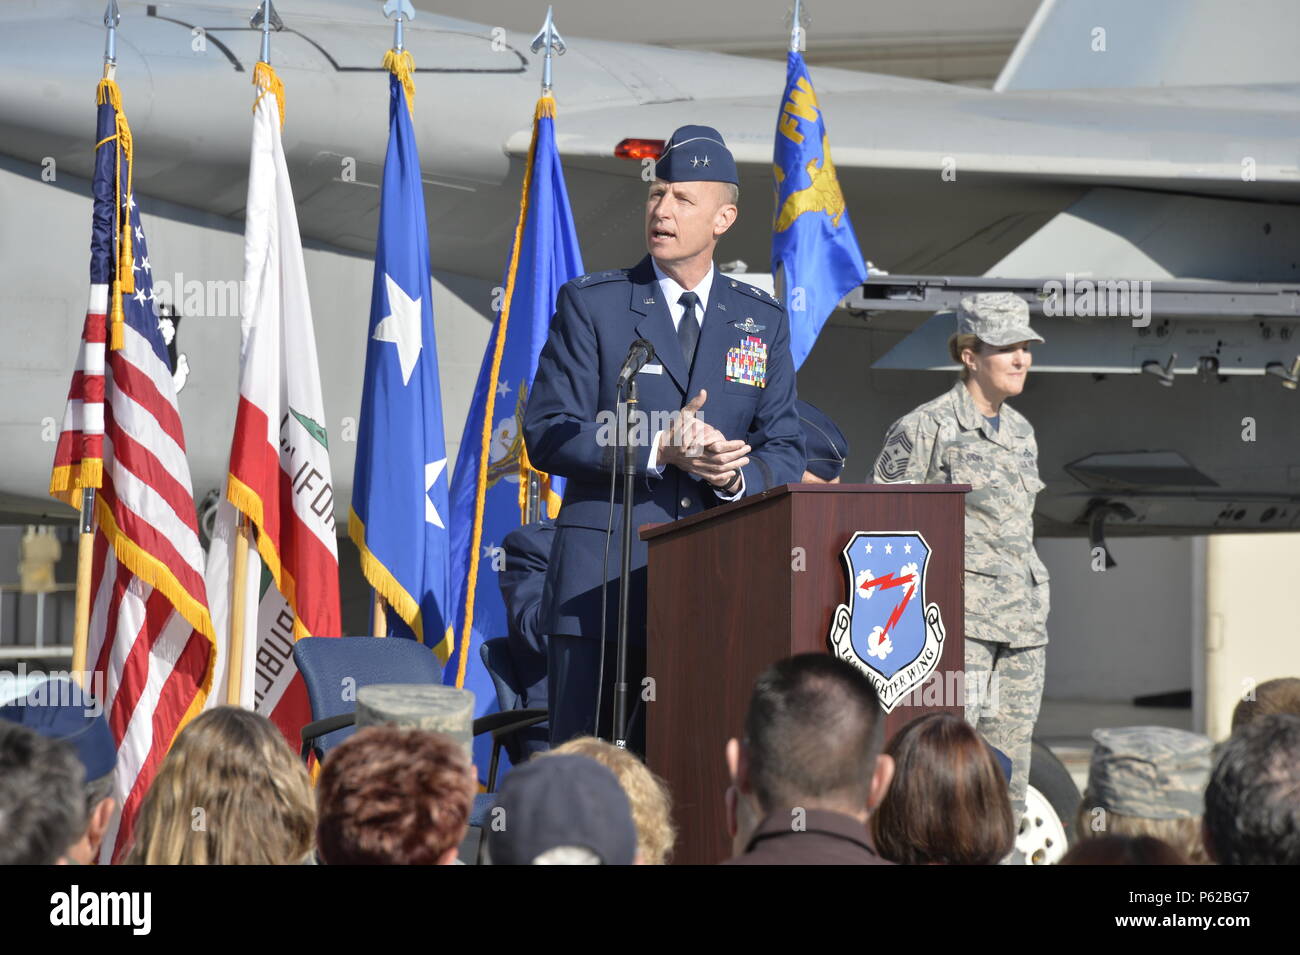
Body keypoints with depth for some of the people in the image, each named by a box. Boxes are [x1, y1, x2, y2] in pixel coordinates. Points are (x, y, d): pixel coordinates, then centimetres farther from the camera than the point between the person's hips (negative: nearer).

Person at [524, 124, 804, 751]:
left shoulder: (761, 321, 13)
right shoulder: (591, 305, 4)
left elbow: (785, 449, 12)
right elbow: (546, 434, -3)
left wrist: (738, 476, -11)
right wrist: (655, 449, -16)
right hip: (603, 578, -3)